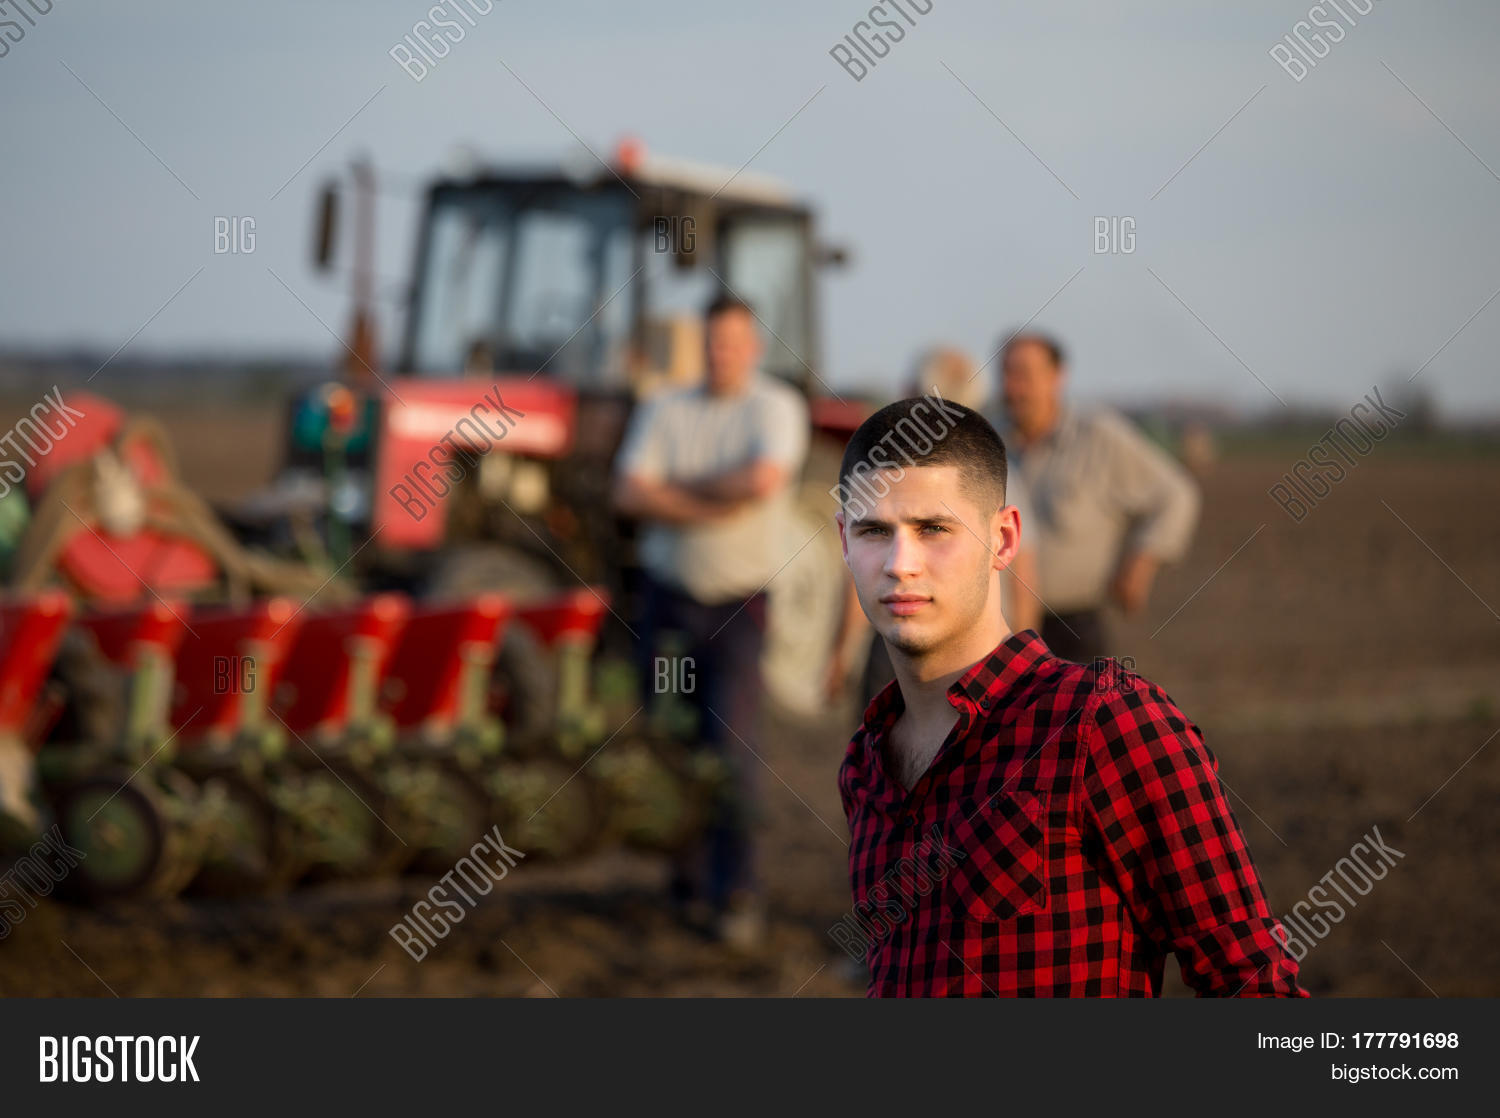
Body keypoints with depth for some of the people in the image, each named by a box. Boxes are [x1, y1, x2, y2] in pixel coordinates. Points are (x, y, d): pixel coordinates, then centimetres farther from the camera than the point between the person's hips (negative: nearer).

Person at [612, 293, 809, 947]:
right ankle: (690, 872, 25)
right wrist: (713, 503, -15)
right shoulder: (664, 411, 8)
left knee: (730, 747, -13)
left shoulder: (777, 407, -2)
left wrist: (677, 486, -8)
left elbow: (763, 479, -21)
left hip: (737, 605, -4)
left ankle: (737, 892, -11)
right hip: (668, 598, 4)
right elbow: (628, 493, -5)